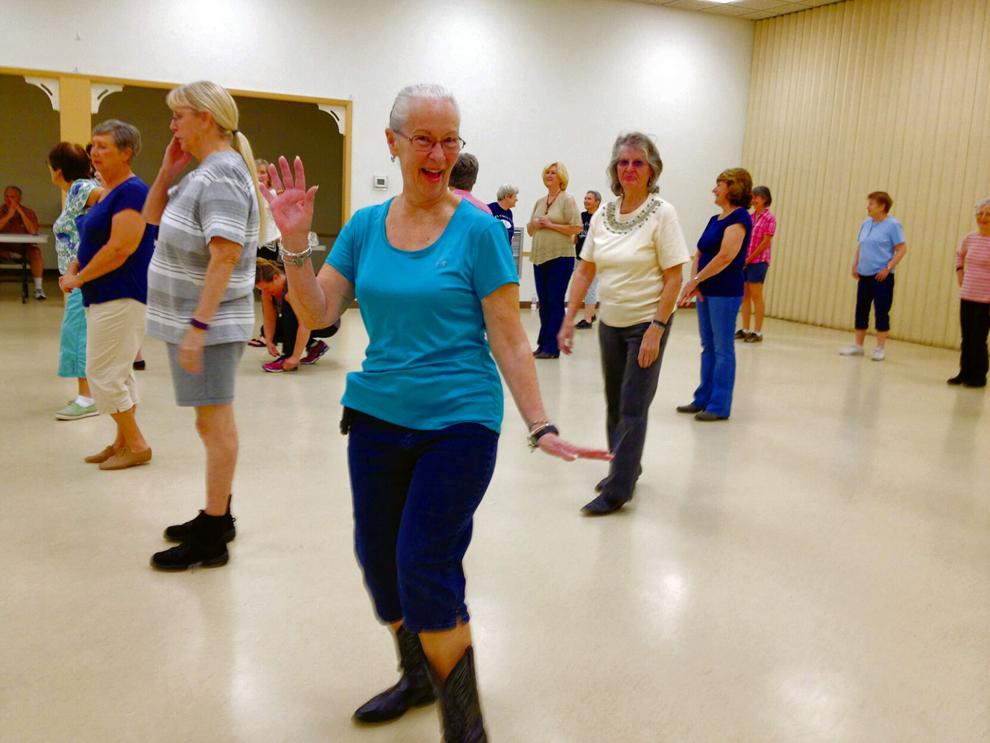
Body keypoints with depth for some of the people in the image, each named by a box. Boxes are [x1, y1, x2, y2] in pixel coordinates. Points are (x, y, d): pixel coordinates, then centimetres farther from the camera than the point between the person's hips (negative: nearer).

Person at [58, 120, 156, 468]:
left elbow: (121, 248, -23)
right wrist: (74, 267, 1)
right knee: (117, 373, 14)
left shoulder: (132, 191, -15)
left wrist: (78, 279, -13)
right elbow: (93, 242, 21)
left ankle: (136, 445, 3)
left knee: (102, 374, -7)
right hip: (106, 296, 10)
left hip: (121, 297, -10)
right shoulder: (108, 192, 15)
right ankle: (123, 442, 22)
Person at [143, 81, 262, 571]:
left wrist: (198, 326, -26)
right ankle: (217, 515, 29)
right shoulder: (205, 172, 15)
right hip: (192, 320, 10)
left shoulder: (223, 175, -16)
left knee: (215, 423, -4)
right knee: (212, 422, 16)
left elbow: (225, 256, -24)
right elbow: (152, 215, 25)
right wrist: (168, 169, 9)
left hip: (209, 325, -10)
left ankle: (212, 539, 4)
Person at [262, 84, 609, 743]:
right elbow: (317, 312, 3)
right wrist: (295, 242, -10)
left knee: (425, 570, -7)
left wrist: (541, 427, -13)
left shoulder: (478, 231, -7)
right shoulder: (365, 226, 5)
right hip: (377, 417, 5)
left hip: (458, 423, -5)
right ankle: (418, 676, 40)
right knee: (378, 560, 13)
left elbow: (508, 341, -8)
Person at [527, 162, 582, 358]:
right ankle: (543, 344, 17)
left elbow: (576, 228, -12)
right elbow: (529, 230, 22)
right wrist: (535, 225, 0)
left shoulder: (567, 199, -3)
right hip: (540, 257, 6)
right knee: (543, 303, 10)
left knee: (555, 302, -5)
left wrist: (550, 225, -13)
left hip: (561, 257, -6)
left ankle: (552, 347, -1)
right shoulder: (539, 201, 16)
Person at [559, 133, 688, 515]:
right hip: (610, 322, 5)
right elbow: (584, 271, 7)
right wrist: (569, 319, 1)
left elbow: (673, 278, -13)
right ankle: (625, 468, 36)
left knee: (632, 407, -2)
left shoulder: (662, 213, -11)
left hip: (646, 324, -5)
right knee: (615, 403, 16)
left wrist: (656, 329, -18)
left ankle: (617, 491, 7)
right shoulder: (602, 215, 3)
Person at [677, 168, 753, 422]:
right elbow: (700, 253, 12)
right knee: (708, 346, 13)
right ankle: (703, 399, 22)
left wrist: (695, 281, -16)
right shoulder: (715, 219, 15)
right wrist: (694, 281, -5)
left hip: (725, 293, -8)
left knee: (722, 349, -2)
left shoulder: (739, 218, -11)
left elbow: (725, 257, -21)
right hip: (706, 291, 8)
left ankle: (720, 406, 5)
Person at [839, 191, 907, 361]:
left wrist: (888, 267, -17)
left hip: (881, 277, -6)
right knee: (861, 310, 10)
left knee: (881, 312, -2)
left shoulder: (892, 225, -9)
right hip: (864, 275, 6)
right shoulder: (866, 223, 9)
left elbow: (902, 249, -10)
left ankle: (880, 348, 6)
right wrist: (855, 264, 8)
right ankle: (858, 345, 20)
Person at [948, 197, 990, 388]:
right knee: (966, 339, 10)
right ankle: (965, 373, 20)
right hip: (966, 297, 5)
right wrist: (959, 272, 15)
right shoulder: (969, 238, 7)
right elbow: (959, 255, 29)